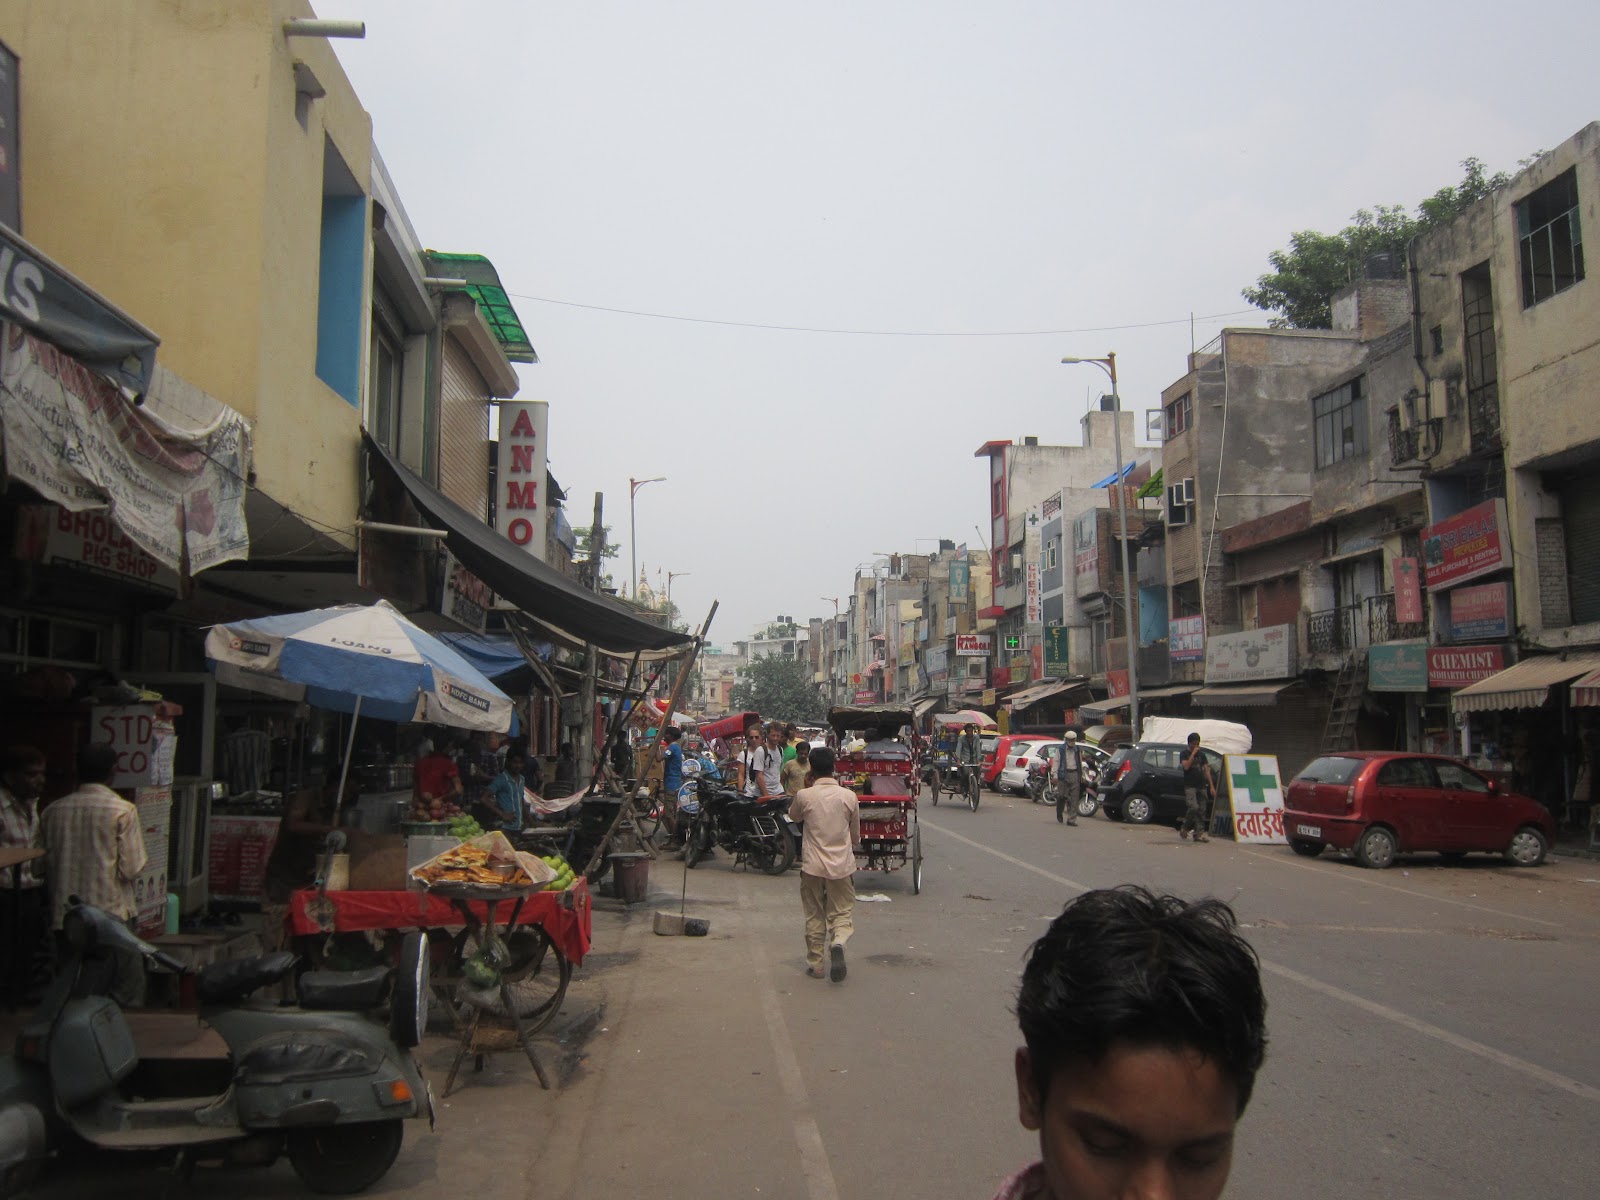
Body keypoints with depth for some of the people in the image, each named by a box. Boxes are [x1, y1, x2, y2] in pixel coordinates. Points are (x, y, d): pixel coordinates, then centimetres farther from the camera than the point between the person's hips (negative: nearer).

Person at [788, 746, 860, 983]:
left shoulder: (804, 796, -9)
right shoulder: (849, 796, -4)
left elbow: (794, 815, 16)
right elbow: (855, 834, 8)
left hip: (812, 866, 0)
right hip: (842, 865, 0)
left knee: (814, 916, 13)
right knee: (842, 913, 8)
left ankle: (815, 963, 16)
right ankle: (837, 943, -20)